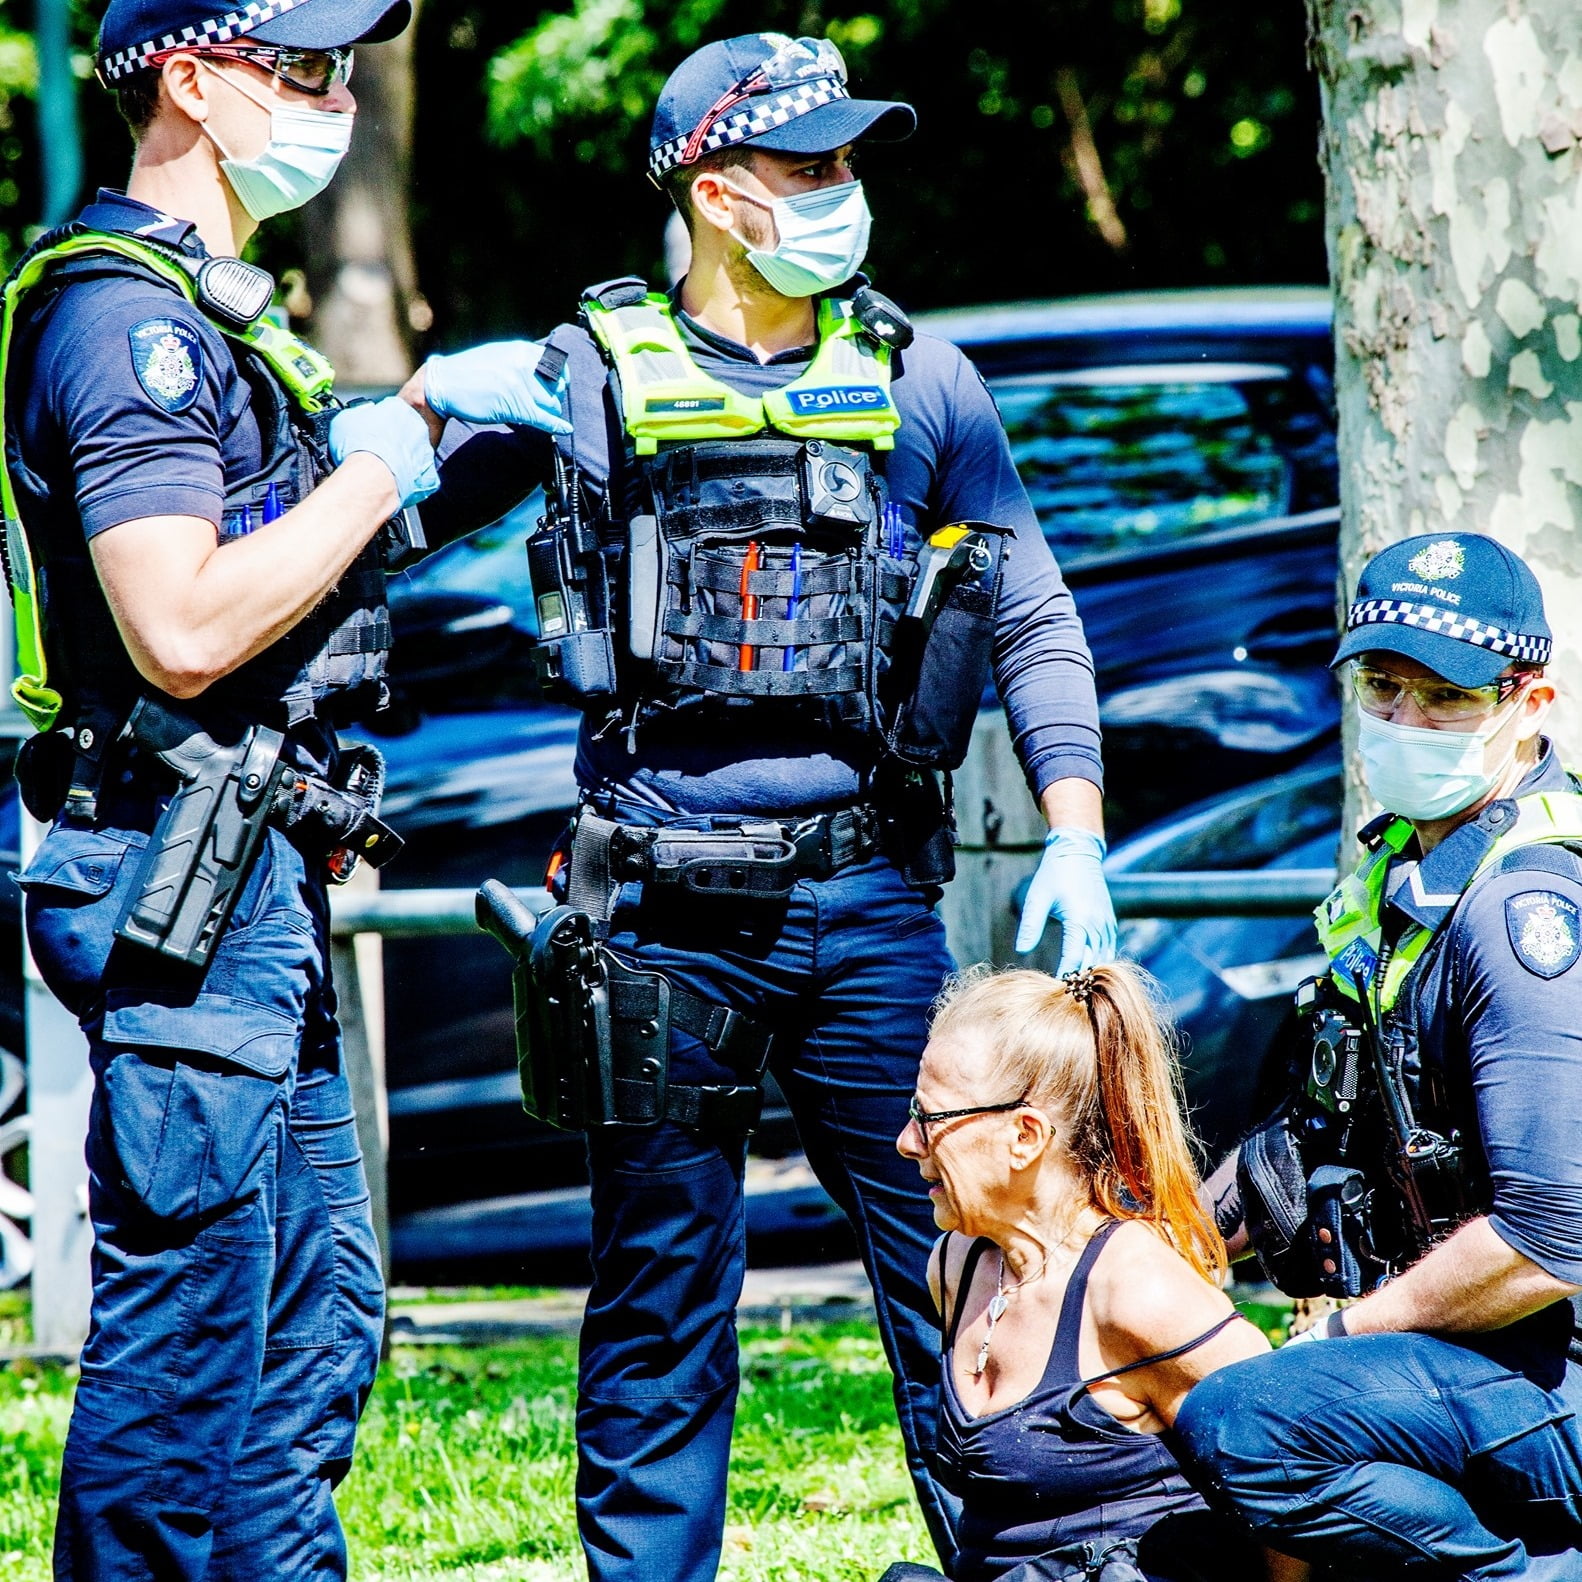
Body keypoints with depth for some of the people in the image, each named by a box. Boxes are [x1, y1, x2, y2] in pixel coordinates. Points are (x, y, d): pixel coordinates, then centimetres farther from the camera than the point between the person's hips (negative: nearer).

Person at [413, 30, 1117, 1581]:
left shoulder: (916, 380, 10)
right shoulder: (589, 376, 4)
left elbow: (1034, 622, 13)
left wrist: (1074, 837, 3)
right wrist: (427, 402, -15)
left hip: (867, 896, 1)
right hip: (665, 906, -1)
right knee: (659, 1305, 5)